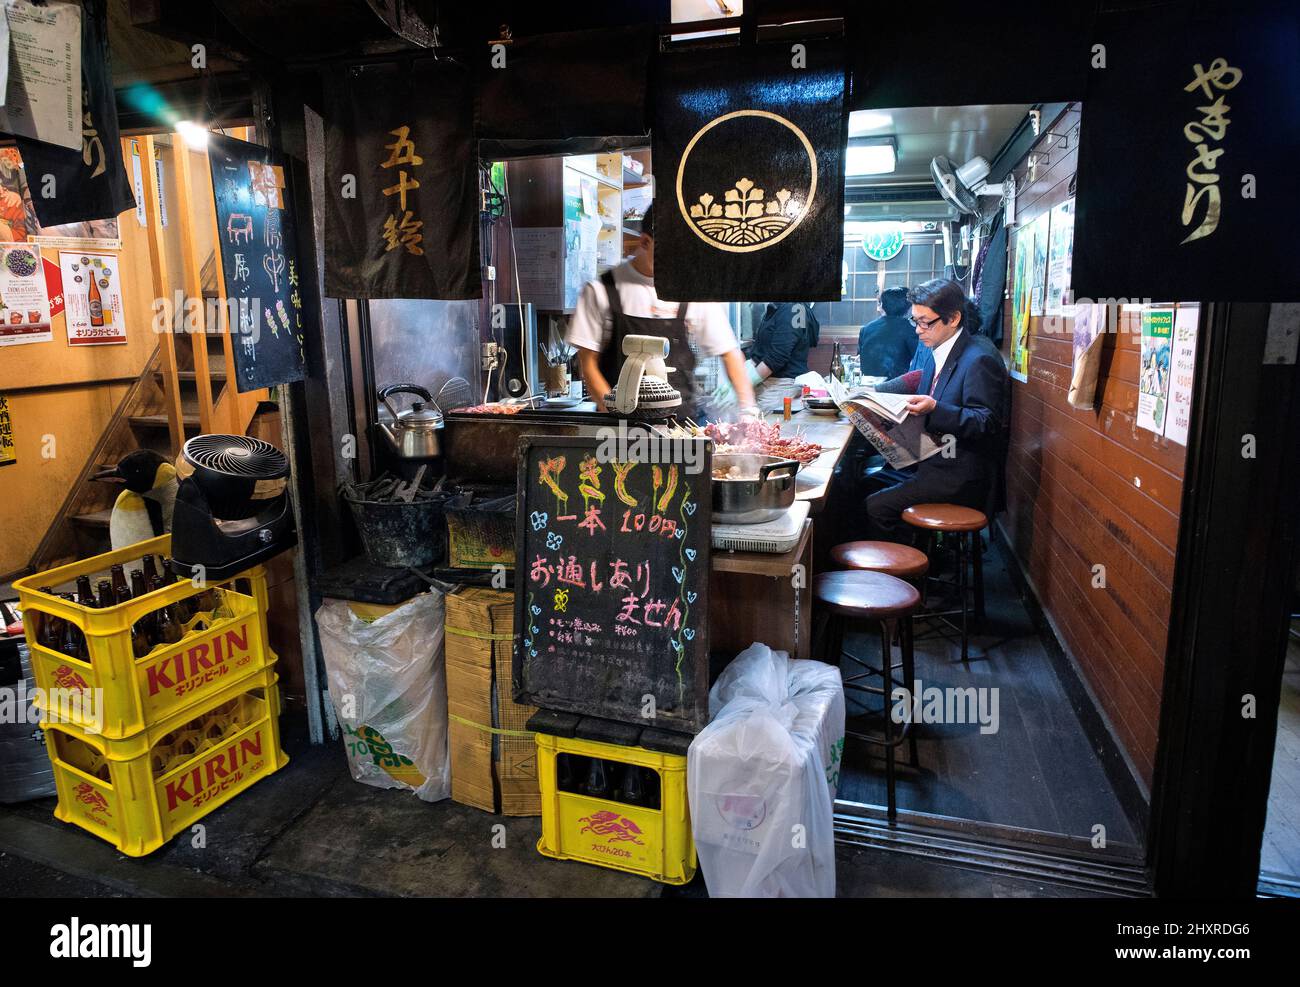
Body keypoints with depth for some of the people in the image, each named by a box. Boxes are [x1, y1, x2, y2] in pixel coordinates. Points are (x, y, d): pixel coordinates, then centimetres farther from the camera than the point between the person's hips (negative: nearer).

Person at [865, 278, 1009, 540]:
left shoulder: (979, 359, -17)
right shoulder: (928, 349, 8)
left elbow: (986, 424, -20)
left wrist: (935, 409, -33)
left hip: (961, 476, -9)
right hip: (928, 458, 9)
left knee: (877, 506, -18)